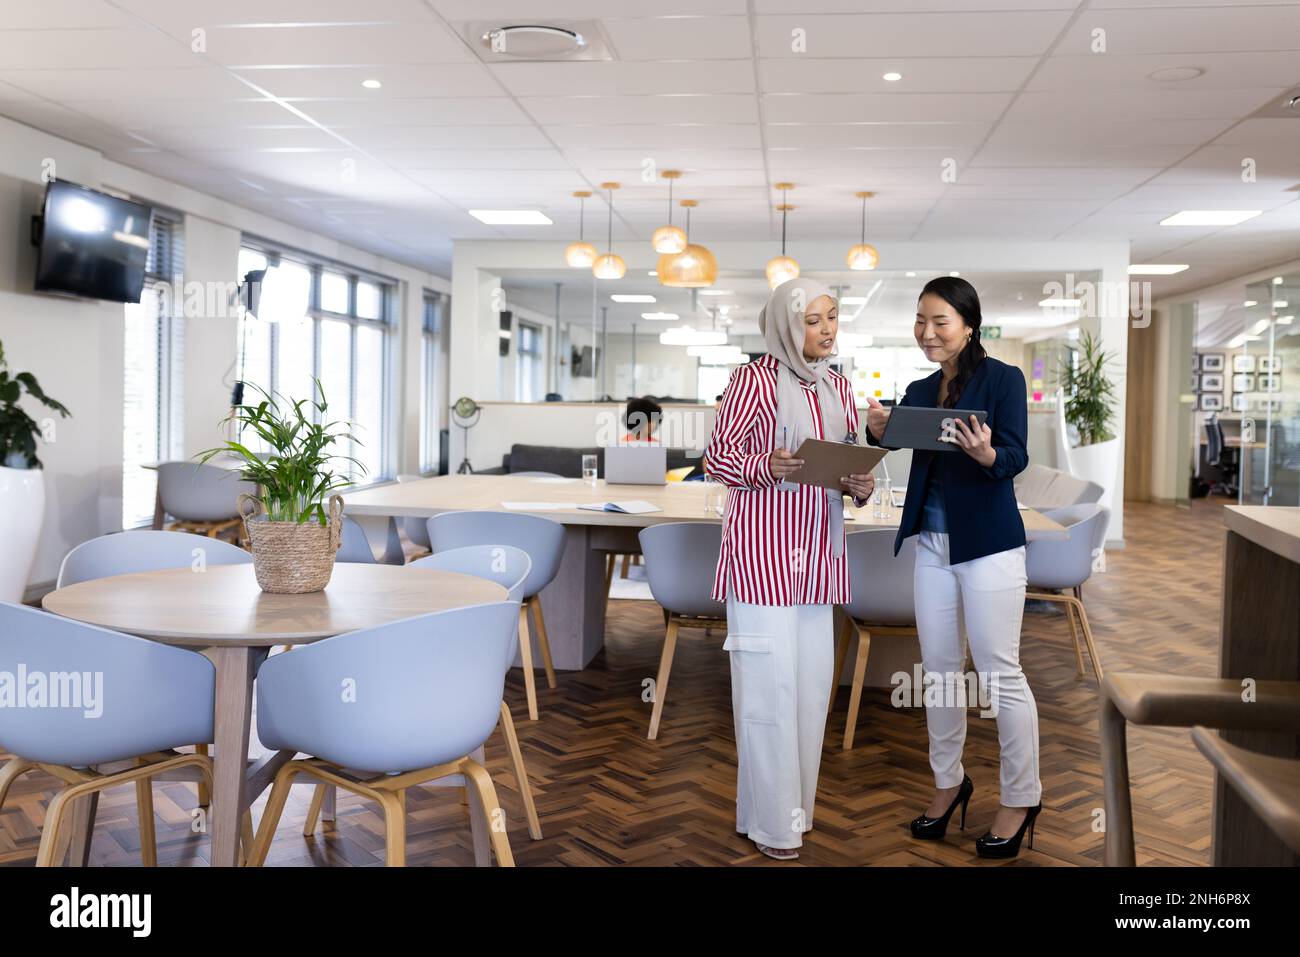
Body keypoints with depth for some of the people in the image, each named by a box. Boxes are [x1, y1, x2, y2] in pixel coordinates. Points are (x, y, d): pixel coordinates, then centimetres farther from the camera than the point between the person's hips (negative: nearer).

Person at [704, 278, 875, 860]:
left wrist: (861, 486, -4)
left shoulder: (838, 387, 13)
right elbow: (717, 455, -6)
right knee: (770, 680, -3)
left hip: (817, 549, 7)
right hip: (761, 544, -6)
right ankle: (772, 822, 9)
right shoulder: (754, 379, -6)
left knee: (812, 675, 10)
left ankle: (798, 803, 26)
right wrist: (768, 467, -24)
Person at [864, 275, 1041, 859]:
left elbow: (1016, 457, -15)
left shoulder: (1002, 378, -6)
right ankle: (948, 782, 28)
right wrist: (877, 430, -19)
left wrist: (986, 454, -36)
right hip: (932, 542, 6)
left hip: (989, 543, -6)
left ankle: (1021, 799, 15)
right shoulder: (919, 391, 10)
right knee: (939, 670, 12)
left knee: (999, 673, 0)